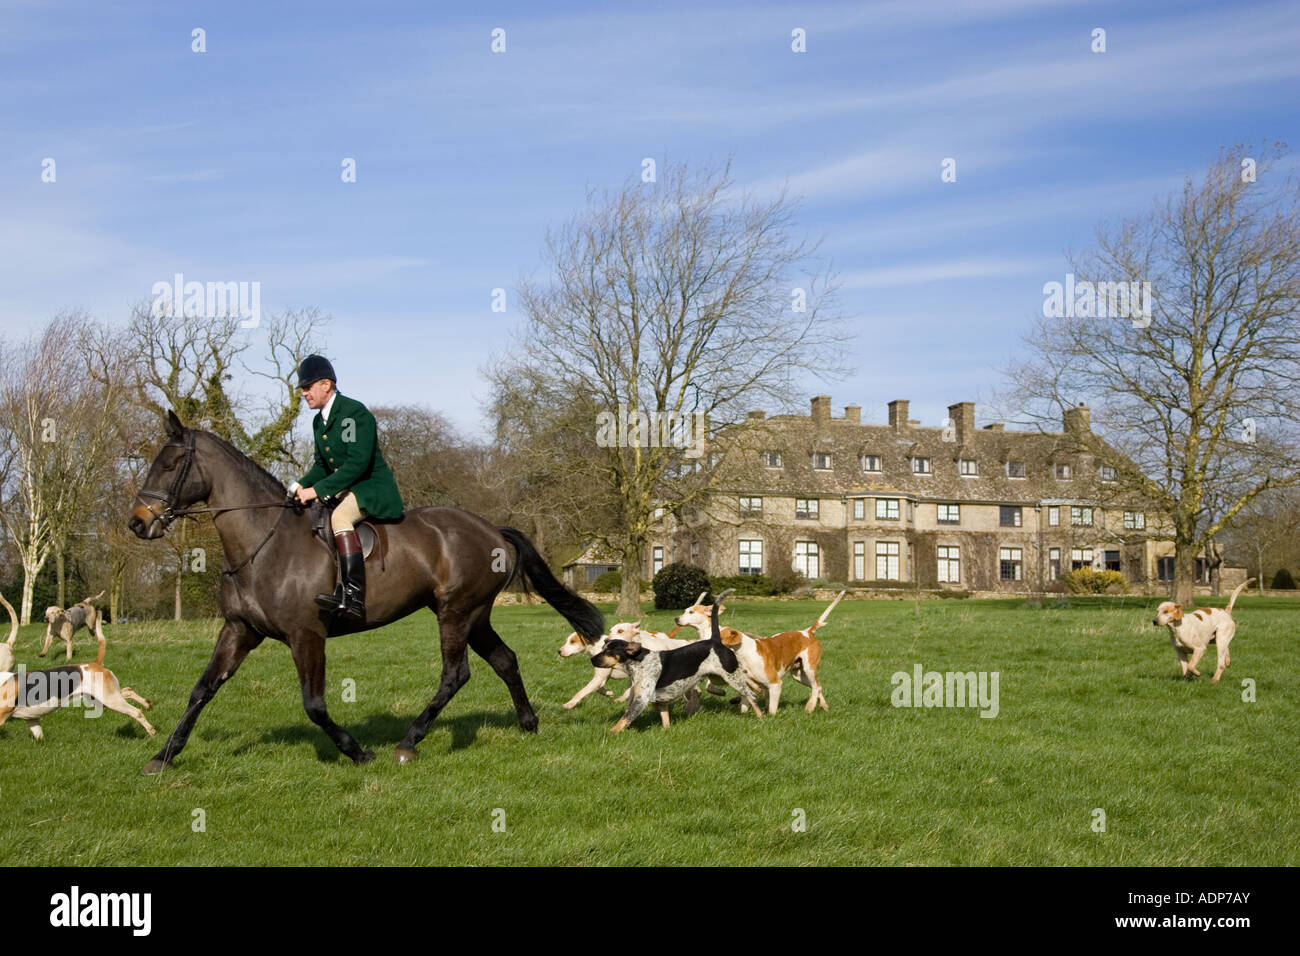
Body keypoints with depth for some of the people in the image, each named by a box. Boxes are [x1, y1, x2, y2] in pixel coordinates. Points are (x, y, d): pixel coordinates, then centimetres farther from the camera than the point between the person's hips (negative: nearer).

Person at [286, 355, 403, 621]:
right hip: (344, 491, 10)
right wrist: (301, 485, -4)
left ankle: (354, 596, -45)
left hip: (374, 487, -10)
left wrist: (318, 490, -27)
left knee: (339, 517, -35)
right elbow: (321, 465, 17)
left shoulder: (356, 413, -16)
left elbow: (358, 462, -25)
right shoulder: (318, 421, 12)